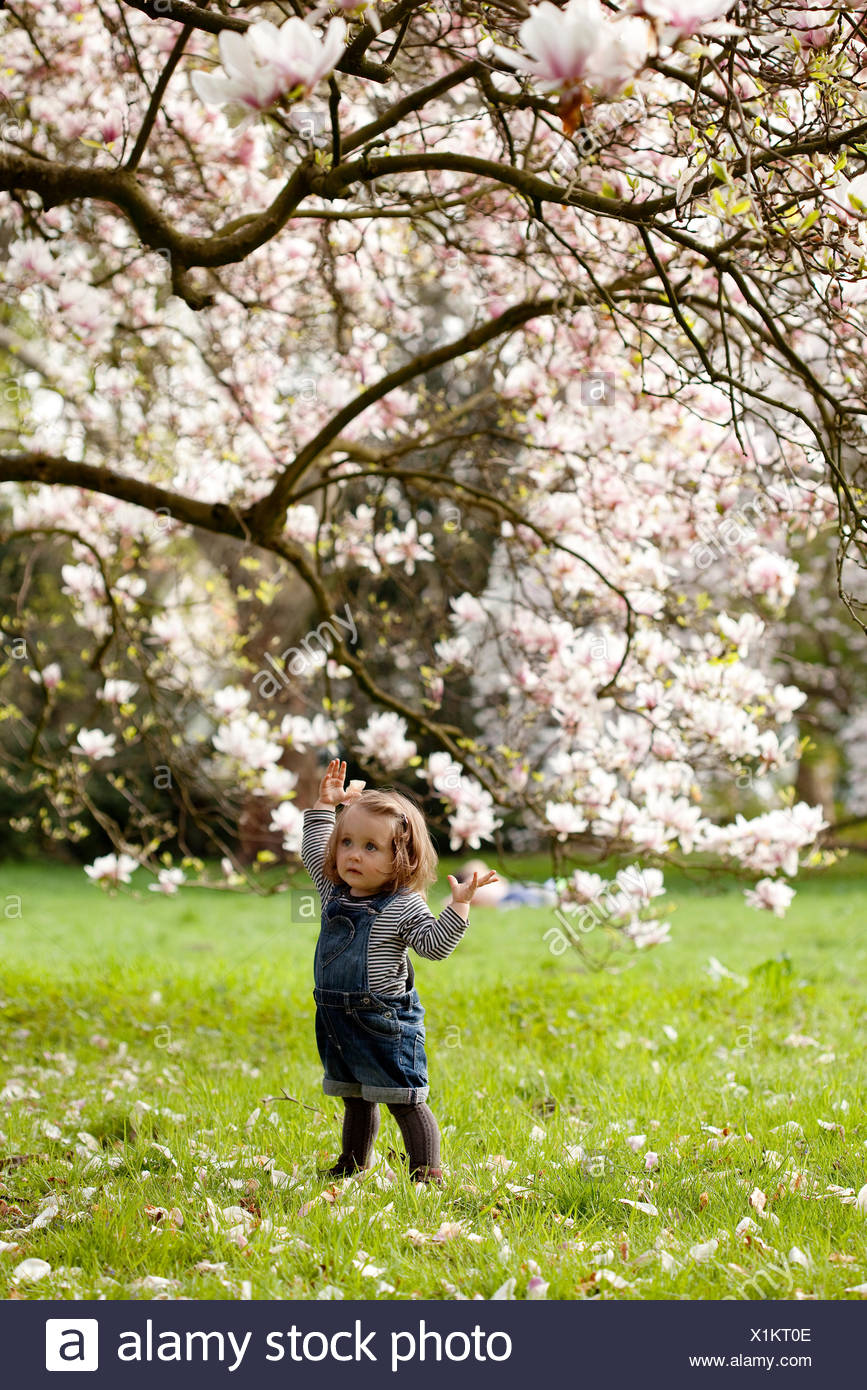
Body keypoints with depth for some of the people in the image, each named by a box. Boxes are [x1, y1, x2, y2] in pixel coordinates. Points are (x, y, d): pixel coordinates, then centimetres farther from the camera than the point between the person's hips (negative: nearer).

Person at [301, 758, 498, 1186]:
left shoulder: (403, 907, -13)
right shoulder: (335, 893, 7)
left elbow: (435, 944, -19)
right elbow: (313, 851, 21)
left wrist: (458, 905, -29)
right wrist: (326, 804, 18)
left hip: (386, 1022, -6)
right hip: (339, 1022, 6)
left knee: (405, 1100, -2)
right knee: (356, 1100, 20)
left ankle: (427, 1174, 6)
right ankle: (352, 1166, 34)